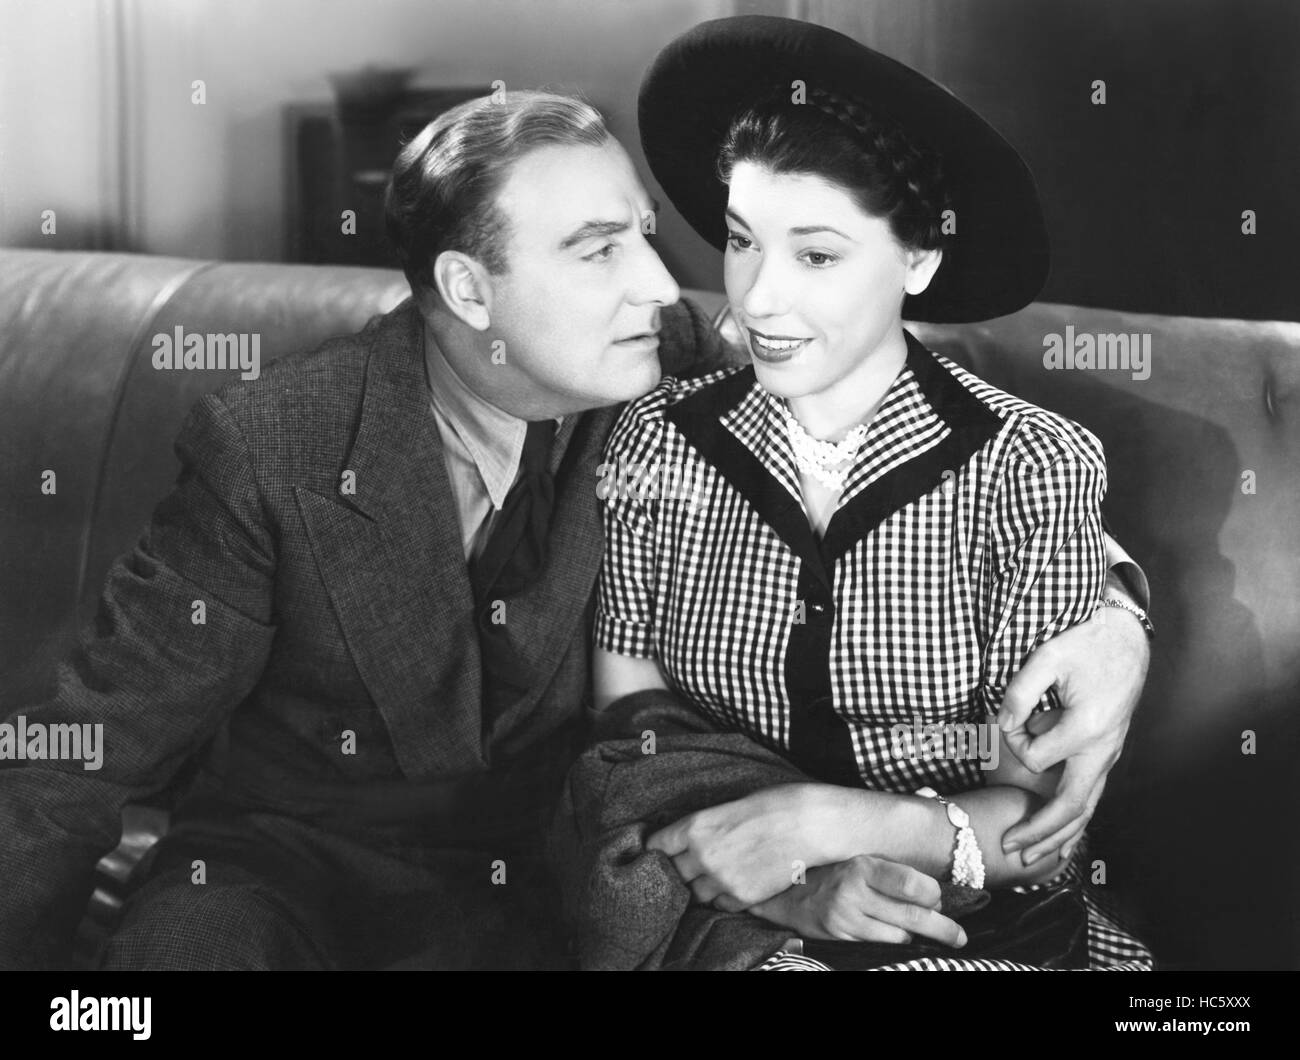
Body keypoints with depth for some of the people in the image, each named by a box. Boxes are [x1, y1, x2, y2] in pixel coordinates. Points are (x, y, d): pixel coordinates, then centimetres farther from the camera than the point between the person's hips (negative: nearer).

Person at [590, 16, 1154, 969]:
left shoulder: (1030, 469, -8)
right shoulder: (658, 446, -3)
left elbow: (1045, 827, -6)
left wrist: (827, 820, -21)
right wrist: (786, 891, -18)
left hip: (978, 931, 0)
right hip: (731, 924, 0)